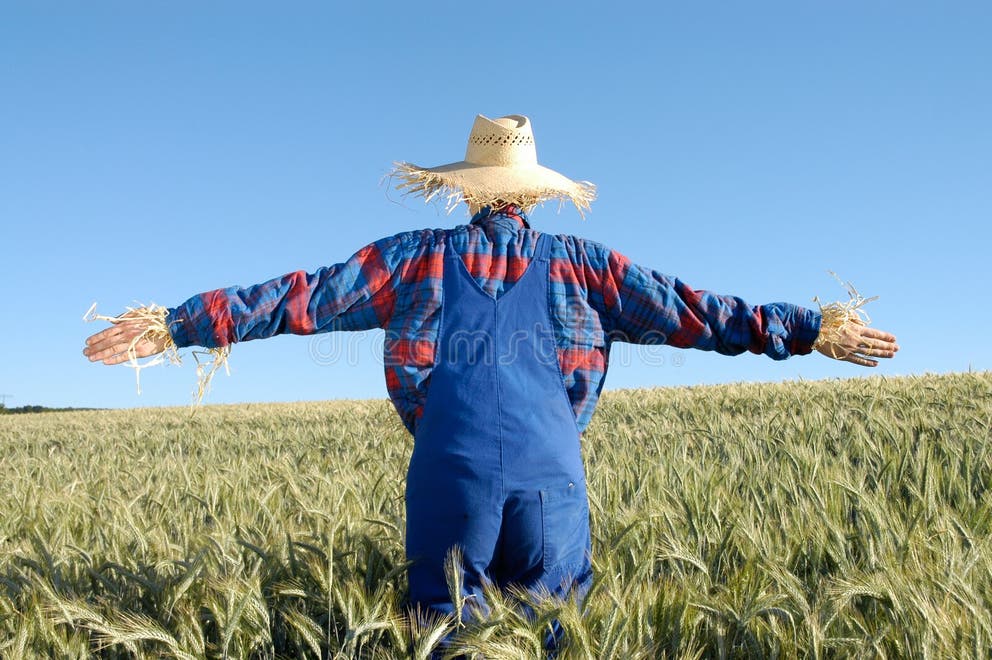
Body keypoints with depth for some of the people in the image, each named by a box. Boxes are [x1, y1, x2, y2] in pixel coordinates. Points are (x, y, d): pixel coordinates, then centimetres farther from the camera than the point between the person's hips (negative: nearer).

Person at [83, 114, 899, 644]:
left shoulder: (417, 258, 9)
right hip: (550, 479, 1)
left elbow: (301, 297, 8)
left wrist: (180, 324, 14)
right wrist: (813, 332, 19)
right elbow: (693, 311, 10)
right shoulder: (581, 265, 10)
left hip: (451, 475, 0)